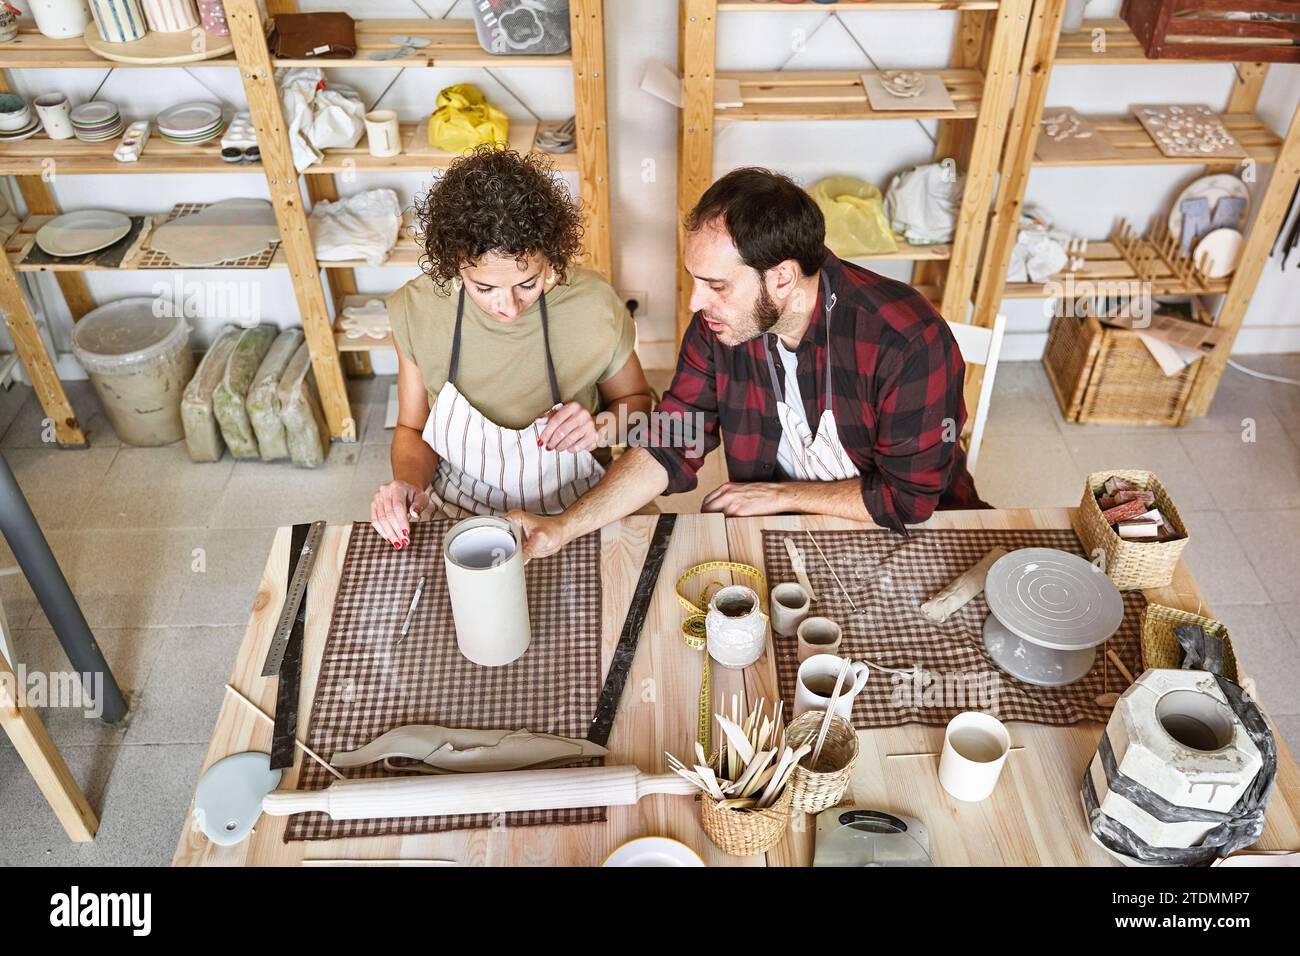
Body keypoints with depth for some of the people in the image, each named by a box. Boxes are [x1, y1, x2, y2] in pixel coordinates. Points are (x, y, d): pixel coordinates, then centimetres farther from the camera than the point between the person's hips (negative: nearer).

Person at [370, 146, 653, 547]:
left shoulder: (594, 306, -18)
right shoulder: (416, 308, -13)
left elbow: (637, 400, 4)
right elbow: (412, 428, 3)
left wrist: (602, 428, -18)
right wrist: (408, 483, -18)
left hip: (573, 512, 0)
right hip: (458, 512, 1)